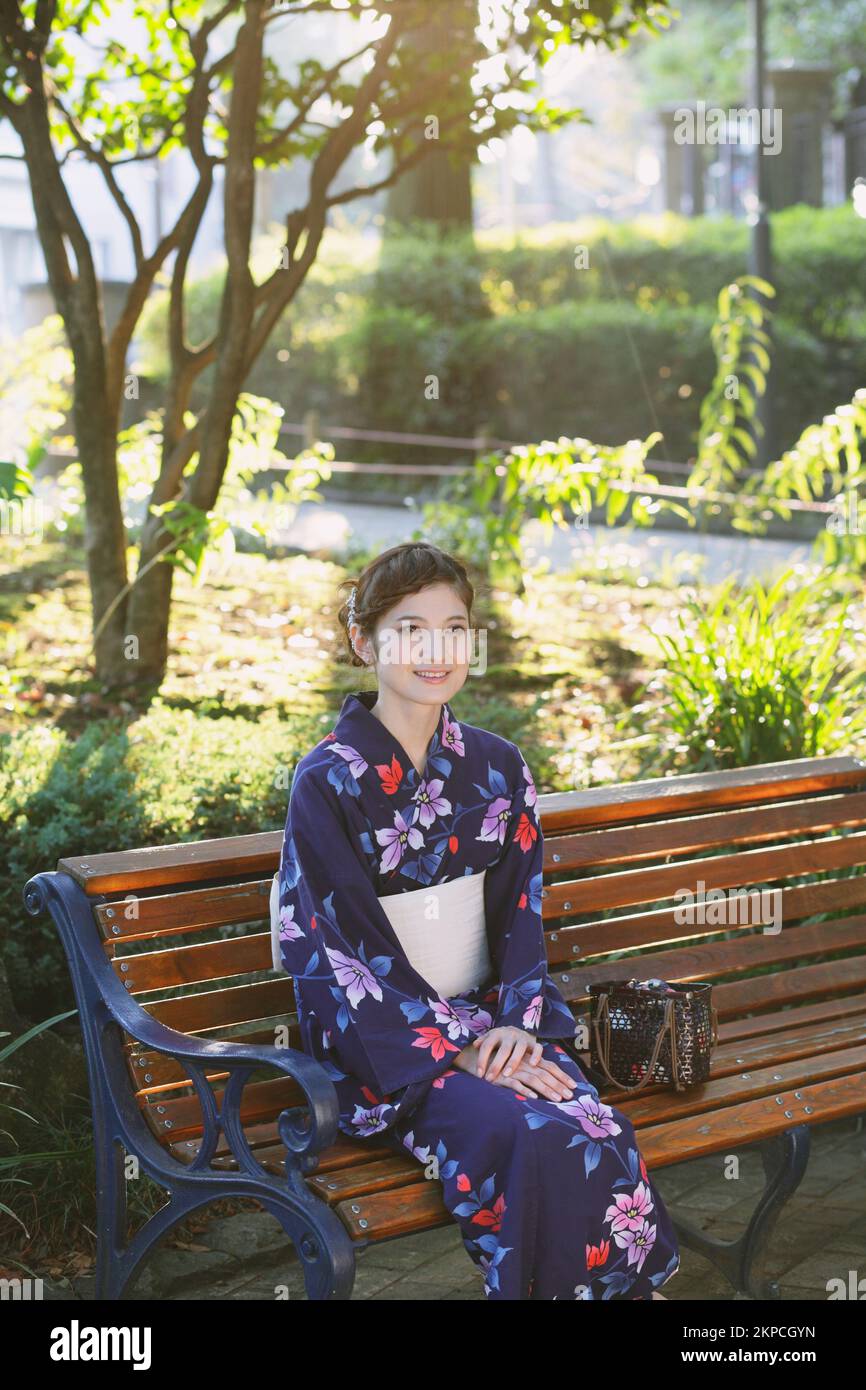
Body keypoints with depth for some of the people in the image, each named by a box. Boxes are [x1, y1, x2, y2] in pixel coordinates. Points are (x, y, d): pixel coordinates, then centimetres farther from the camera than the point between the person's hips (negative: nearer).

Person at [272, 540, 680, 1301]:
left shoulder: (499, 768, 6)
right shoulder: (329, 781, -9)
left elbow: (520, 913, 8)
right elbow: (342, 954, -11)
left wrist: (517, 1023, -10)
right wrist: (455, 1047, -18)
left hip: (493, 1017, 4)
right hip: (385, 1045, -4)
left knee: (603, 1130, -24)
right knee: (535, 1138, -29)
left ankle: (630, 1283, -9)